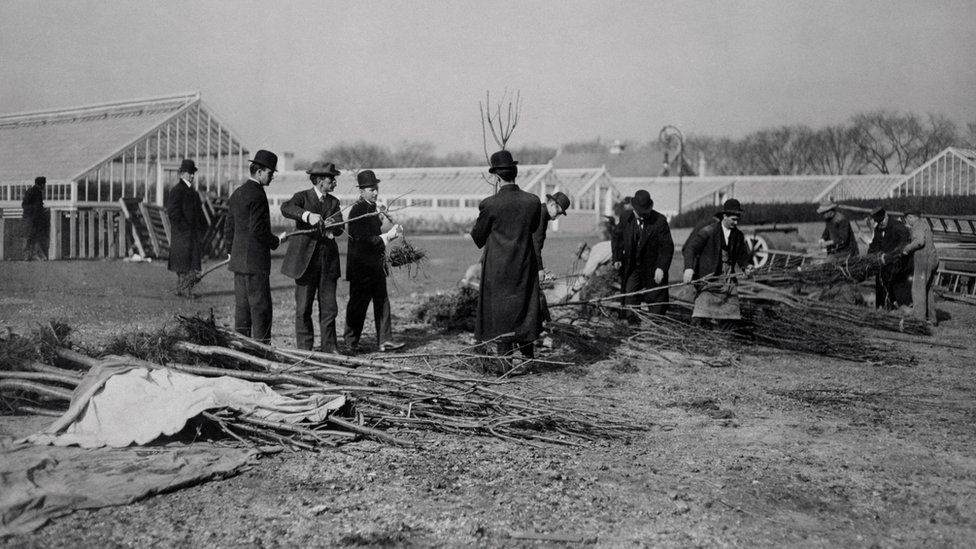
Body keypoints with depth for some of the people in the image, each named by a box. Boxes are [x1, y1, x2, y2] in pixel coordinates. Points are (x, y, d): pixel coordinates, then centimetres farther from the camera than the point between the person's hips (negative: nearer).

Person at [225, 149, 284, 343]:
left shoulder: (237, 193, 15)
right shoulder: (257, 195, -14)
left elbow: (229, 227, 18)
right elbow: (257, 229, -20)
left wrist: (232, 251, 24)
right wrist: (276, 241, -6)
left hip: (238, 260, 9)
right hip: (255, 261, -9)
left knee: (242, 307, 12)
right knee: (261, 307, -5)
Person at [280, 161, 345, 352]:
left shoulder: (334, 202, 14)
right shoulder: (302, 197, 1)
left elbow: (339, 228, 0)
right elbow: (286, 208, -21)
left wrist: (331, 227, -23)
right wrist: (308, 215, -37)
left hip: (328, 262, 4)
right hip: (305, 260, -4)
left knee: (329, 307, 5)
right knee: (303, 308, 1)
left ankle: (329, 349, 14)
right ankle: (304, 349, 10)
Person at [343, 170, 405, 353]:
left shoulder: (372, 208, 13)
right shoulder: (357, 211, -16)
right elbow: (363, 240, -22)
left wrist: (391, 234, 5)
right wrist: (388, 236, -19)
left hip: (375, 265, 9)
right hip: (361, 267, -9)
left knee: (382, 302, 6)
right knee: (358, 303, 2)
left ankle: (385, 341, 8)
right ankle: (350, 342, 14)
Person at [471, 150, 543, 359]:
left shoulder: (489, 204, -14)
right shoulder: (533, 201, -5)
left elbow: (478, 236, -3)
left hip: (497, 267, -3)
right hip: (525, 266, 3)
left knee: (500, 312, 7)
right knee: (526, 310, 15)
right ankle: (529, 360, 21)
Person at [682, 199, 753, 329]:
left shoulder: (738, 235, 10)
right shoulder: (708, 231, -6)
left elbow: (742, 255, 22)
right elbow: (689, 248, -11)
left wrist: (746, 267, -1)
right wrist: (689, 268, -26)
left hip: (729, 281, 5)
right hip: (708, 279, -5)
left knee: (730, 321, 0)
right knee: (704, 320, -12)